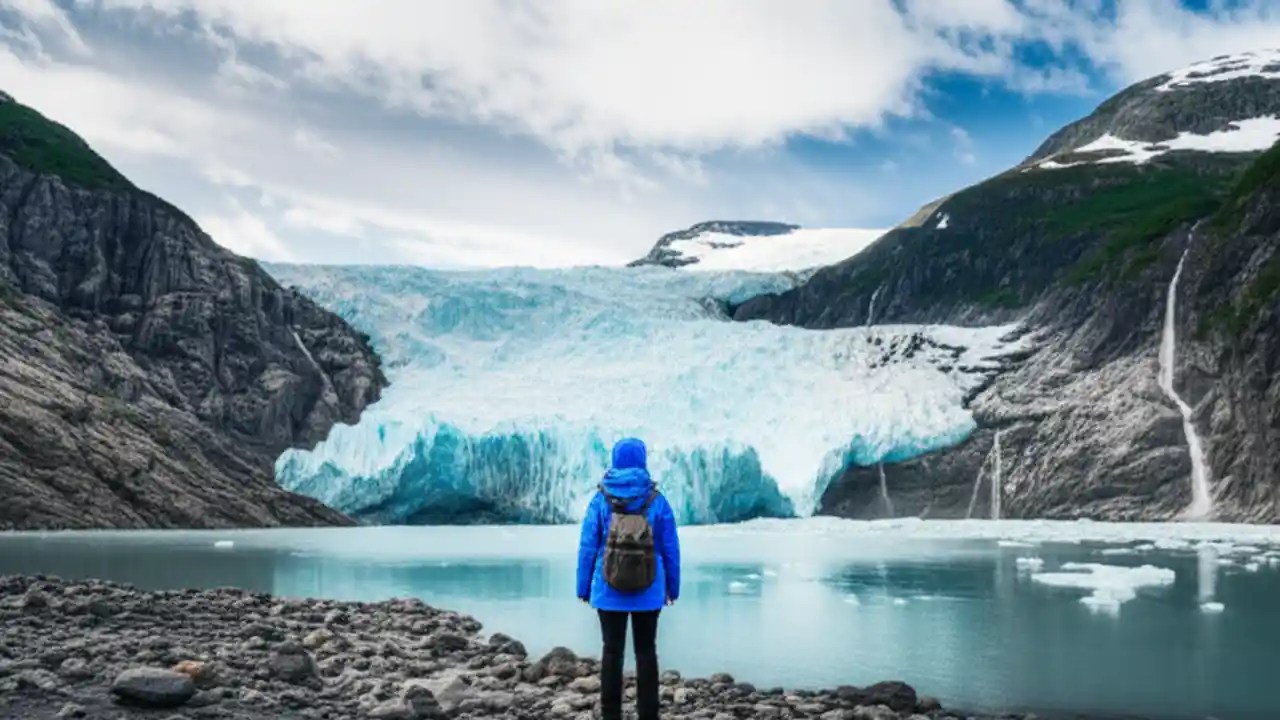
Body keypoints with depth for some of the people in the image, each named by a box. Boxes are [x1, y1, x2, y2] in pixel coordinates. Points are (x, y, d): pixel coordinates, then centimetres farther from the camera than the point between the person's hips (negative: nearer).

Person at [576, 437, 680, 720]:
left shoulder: (601, 500, -5)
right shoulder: (657, 501, -5)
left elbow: (587, 547, -3)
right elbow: (671, 549, -1)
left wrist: (583, 587, 5)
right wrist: (673, 587, 10)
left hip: (609, 591, 0)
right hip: (649, 592, 0)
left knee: (612, 651, 8)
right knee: (646, 651, 10)